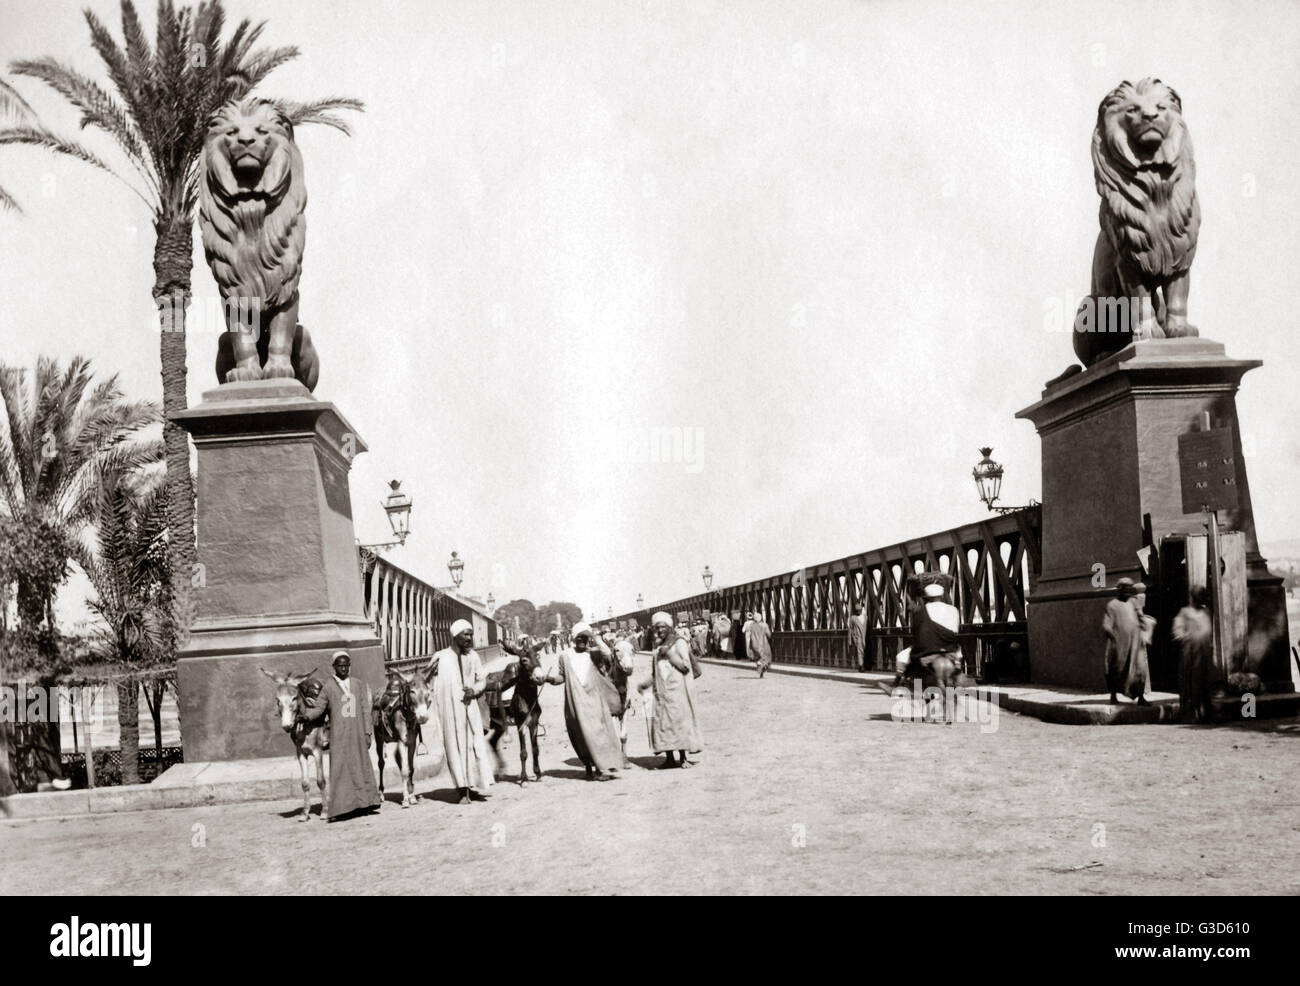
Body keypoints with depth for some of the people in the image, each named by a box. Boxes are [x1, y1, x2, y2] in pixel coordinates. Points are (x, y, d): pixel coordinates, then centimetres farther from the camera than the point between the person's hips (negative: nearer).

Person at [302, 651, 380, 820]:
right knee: (338, 768, -4)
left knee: (362, 765, 8)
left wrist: (367, 733, 6)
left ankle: (365, 802, 19)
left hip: (357, 734, 3)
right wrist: (306, 715, -14)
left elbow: (365, 711, 9)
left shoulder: (359, 685, 8)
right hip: (338, 735, -3)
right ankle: (337, 809, -4)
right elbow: (319, 707, 3)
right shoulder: (328, 687, 1)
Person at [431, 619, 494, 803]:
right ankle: (463, 791, -2)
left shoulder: (473, 656, 8)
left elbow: (483, 680, 11)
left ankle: (471, 788, 10)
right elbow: (434, 684, 5)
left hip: (470, 708, 3)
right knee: (456, 748, -3)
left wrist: (474, 690, -6)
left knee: (474, 746, 1)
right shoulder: (441, 657, -1)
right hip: (450, 709, -3)